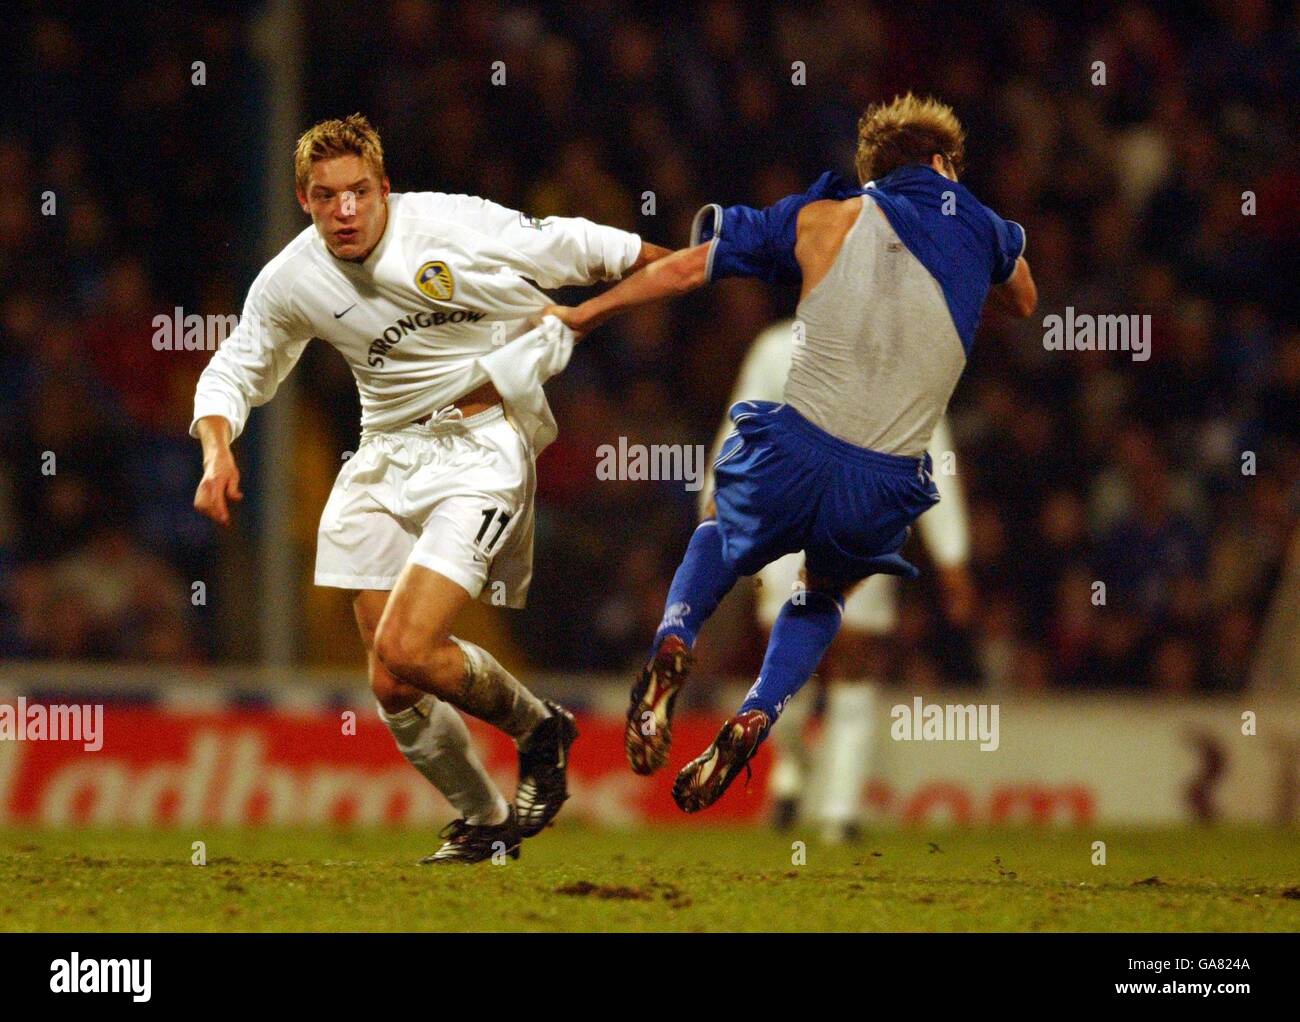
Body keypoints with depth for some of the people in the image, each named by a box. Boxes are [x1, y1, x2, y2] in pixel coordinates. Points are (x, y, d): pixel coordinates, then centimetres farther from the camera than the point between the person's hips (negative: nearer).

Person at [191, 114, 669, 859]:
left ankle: (538, 728, 8)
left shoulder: (454, 225, -15)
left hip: (482, 445, -5)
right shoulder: (292, 281, -3)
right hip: (388, 455, 5)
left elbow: (570, 250, -2)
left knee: (405, 650, -20)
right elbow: (235, 371, 13)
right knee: (392, 687, 3)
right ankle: (484, 824, 26)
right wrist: (218, 452, -5)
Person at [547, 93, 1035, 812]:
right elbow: (1023, 301, 29)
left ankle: (672, 645, 1)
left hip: (792, 455, -1)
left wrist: (584, 314, 15)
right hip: (885, 489, 1)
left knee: (720, 541, 32)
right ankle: (754, 719, 4)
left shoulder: (825, 219, 4)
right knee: (823, 598, 31)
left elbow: (690, 266, 6)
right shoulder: (980, 232, 7)